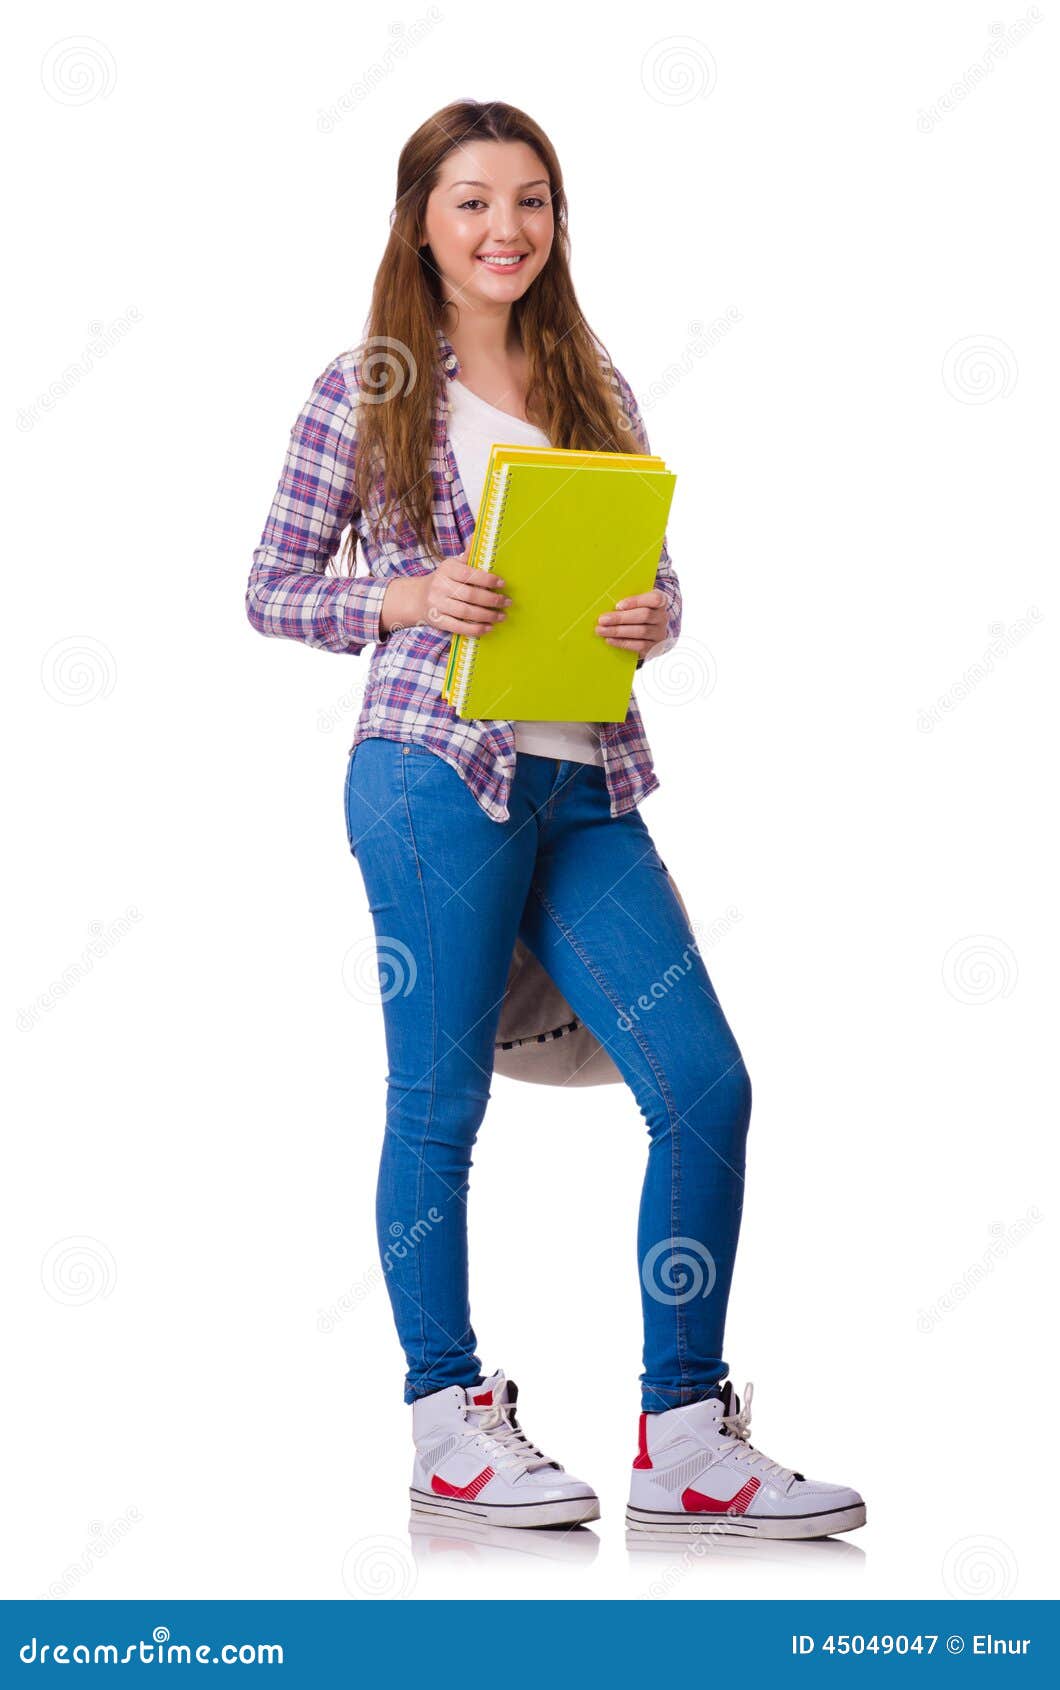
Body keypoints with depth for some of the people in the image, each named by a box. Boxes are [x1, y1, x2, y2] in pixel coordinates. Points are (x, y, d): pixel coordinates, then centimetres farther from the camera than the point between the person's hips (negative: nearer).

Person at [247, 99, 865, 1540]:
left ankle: (685, 1441, 7)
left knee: (708, 1087, -2)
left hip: (588, 788, 5)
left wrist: (651, 618, -5)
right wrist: (404, 599, -13)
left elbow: (659, 578, 18)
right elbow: (273, 590, 4)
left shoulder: (598, 391, 14)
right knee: (440, 1099, 3)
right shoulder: (366, 390, 2)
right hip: (437, 773, -5)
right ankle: (450, 1423, 18)